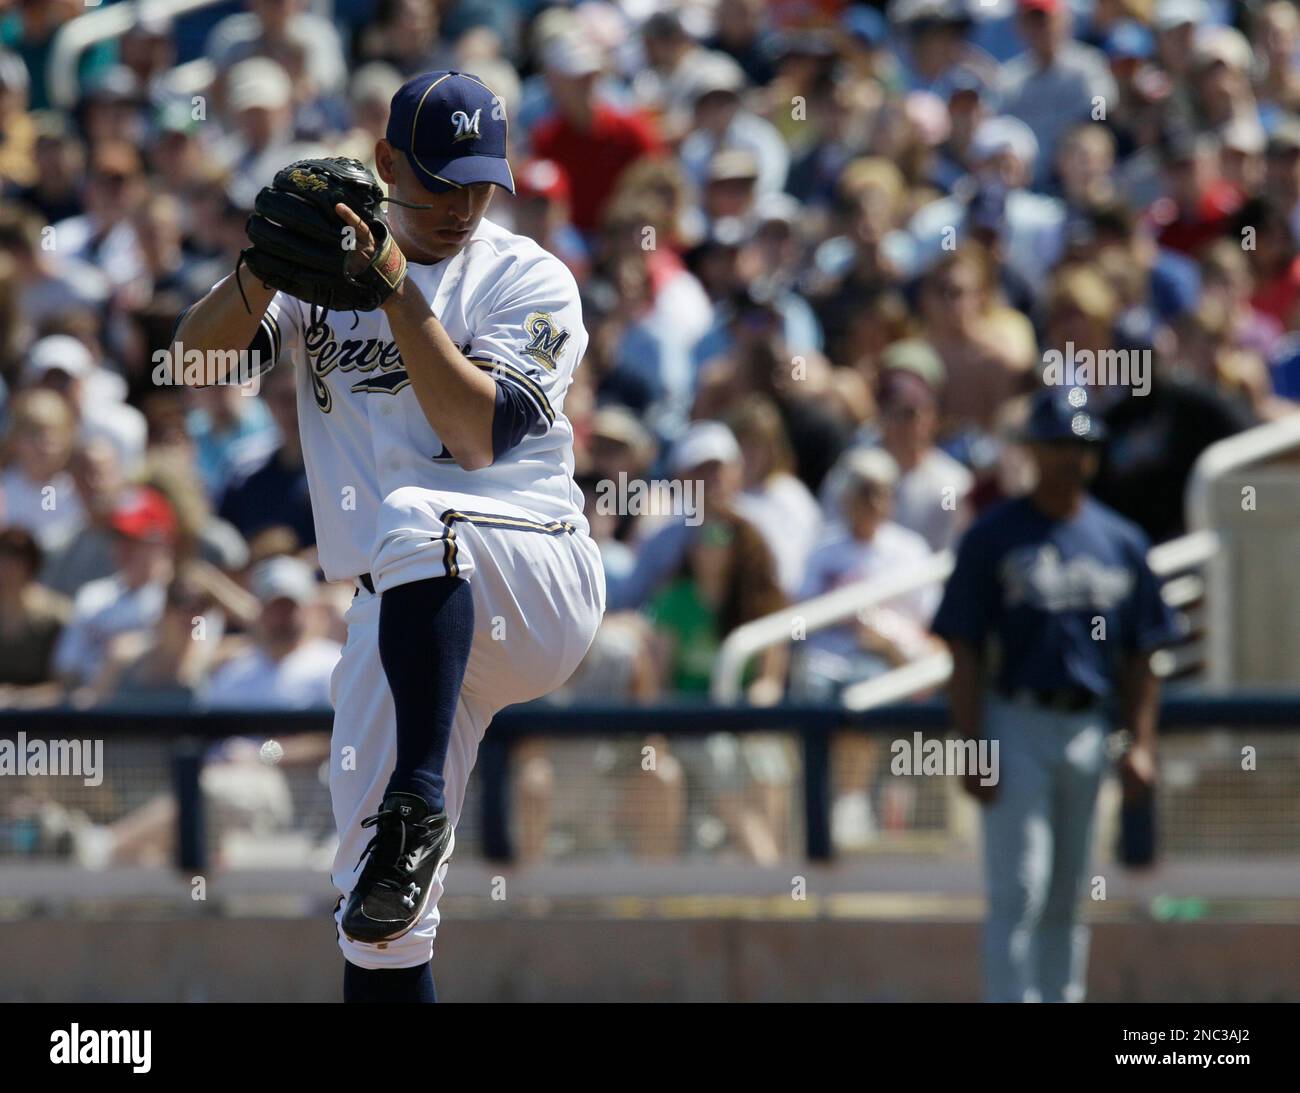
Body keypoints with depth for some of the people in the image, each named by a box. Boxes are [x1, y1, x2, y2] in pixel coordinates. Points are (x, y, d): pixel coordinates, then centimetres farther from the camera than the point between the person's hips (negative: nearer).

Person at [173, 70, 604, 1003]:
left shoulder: (530, 280, 3)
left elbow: (478, 435, -12)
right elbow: (203, 340, -2)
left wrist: (397, 291, -17)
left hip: (541, 584, -4)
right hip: (403, 612, 4)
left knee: (410, 518, -38)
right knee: (375, 918, -2)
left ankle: (420, 803, -41)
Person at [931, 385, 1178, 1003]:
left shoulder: (1121, 542, 10)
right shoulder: (993, 537, -1)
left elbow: (1139, 656, 12)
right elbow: (965, 652, -4)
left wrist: (1142, 744, 2)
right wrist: (973, 747, -12)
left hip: (1088, 729, 4)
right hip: (1017, 725, -4)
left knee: (1065, 900, 11)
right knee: (1018, 894, -10)